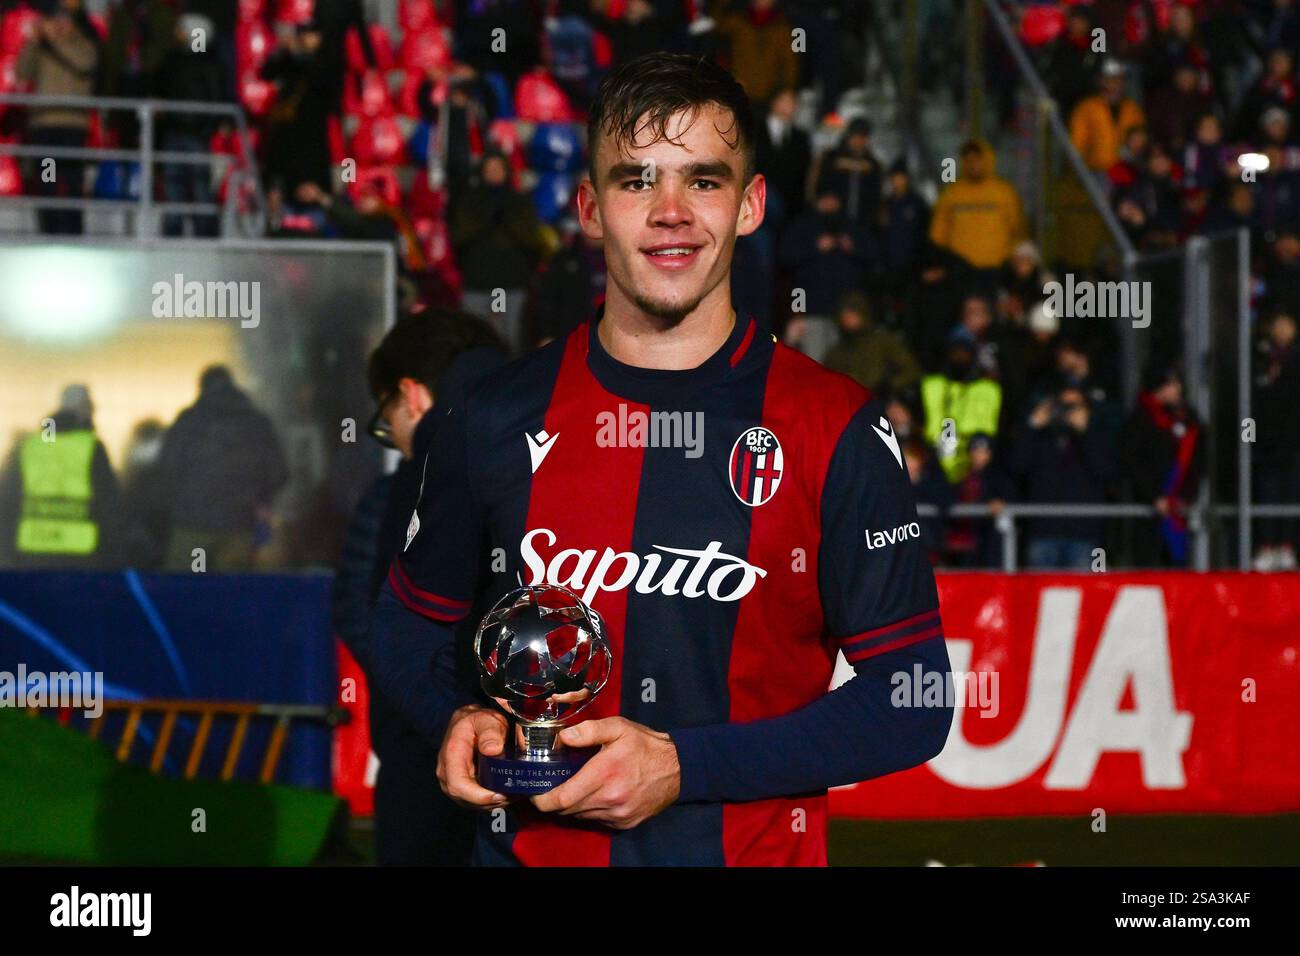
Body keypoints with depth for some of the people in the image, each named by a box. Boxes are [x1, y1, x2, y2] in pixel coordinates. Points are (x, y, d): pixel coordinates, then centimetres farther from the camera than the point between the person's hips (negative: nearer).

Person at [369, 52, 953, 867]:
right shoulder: (499, 418, -1)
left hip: (754, 846, -2)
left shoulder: (839, 431, -9)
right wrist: (457, 723, -9)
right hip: (530, 845, 2)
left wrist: (685, 767, -17)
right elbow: (413, 628, 12)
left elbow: (913, 702, -10)